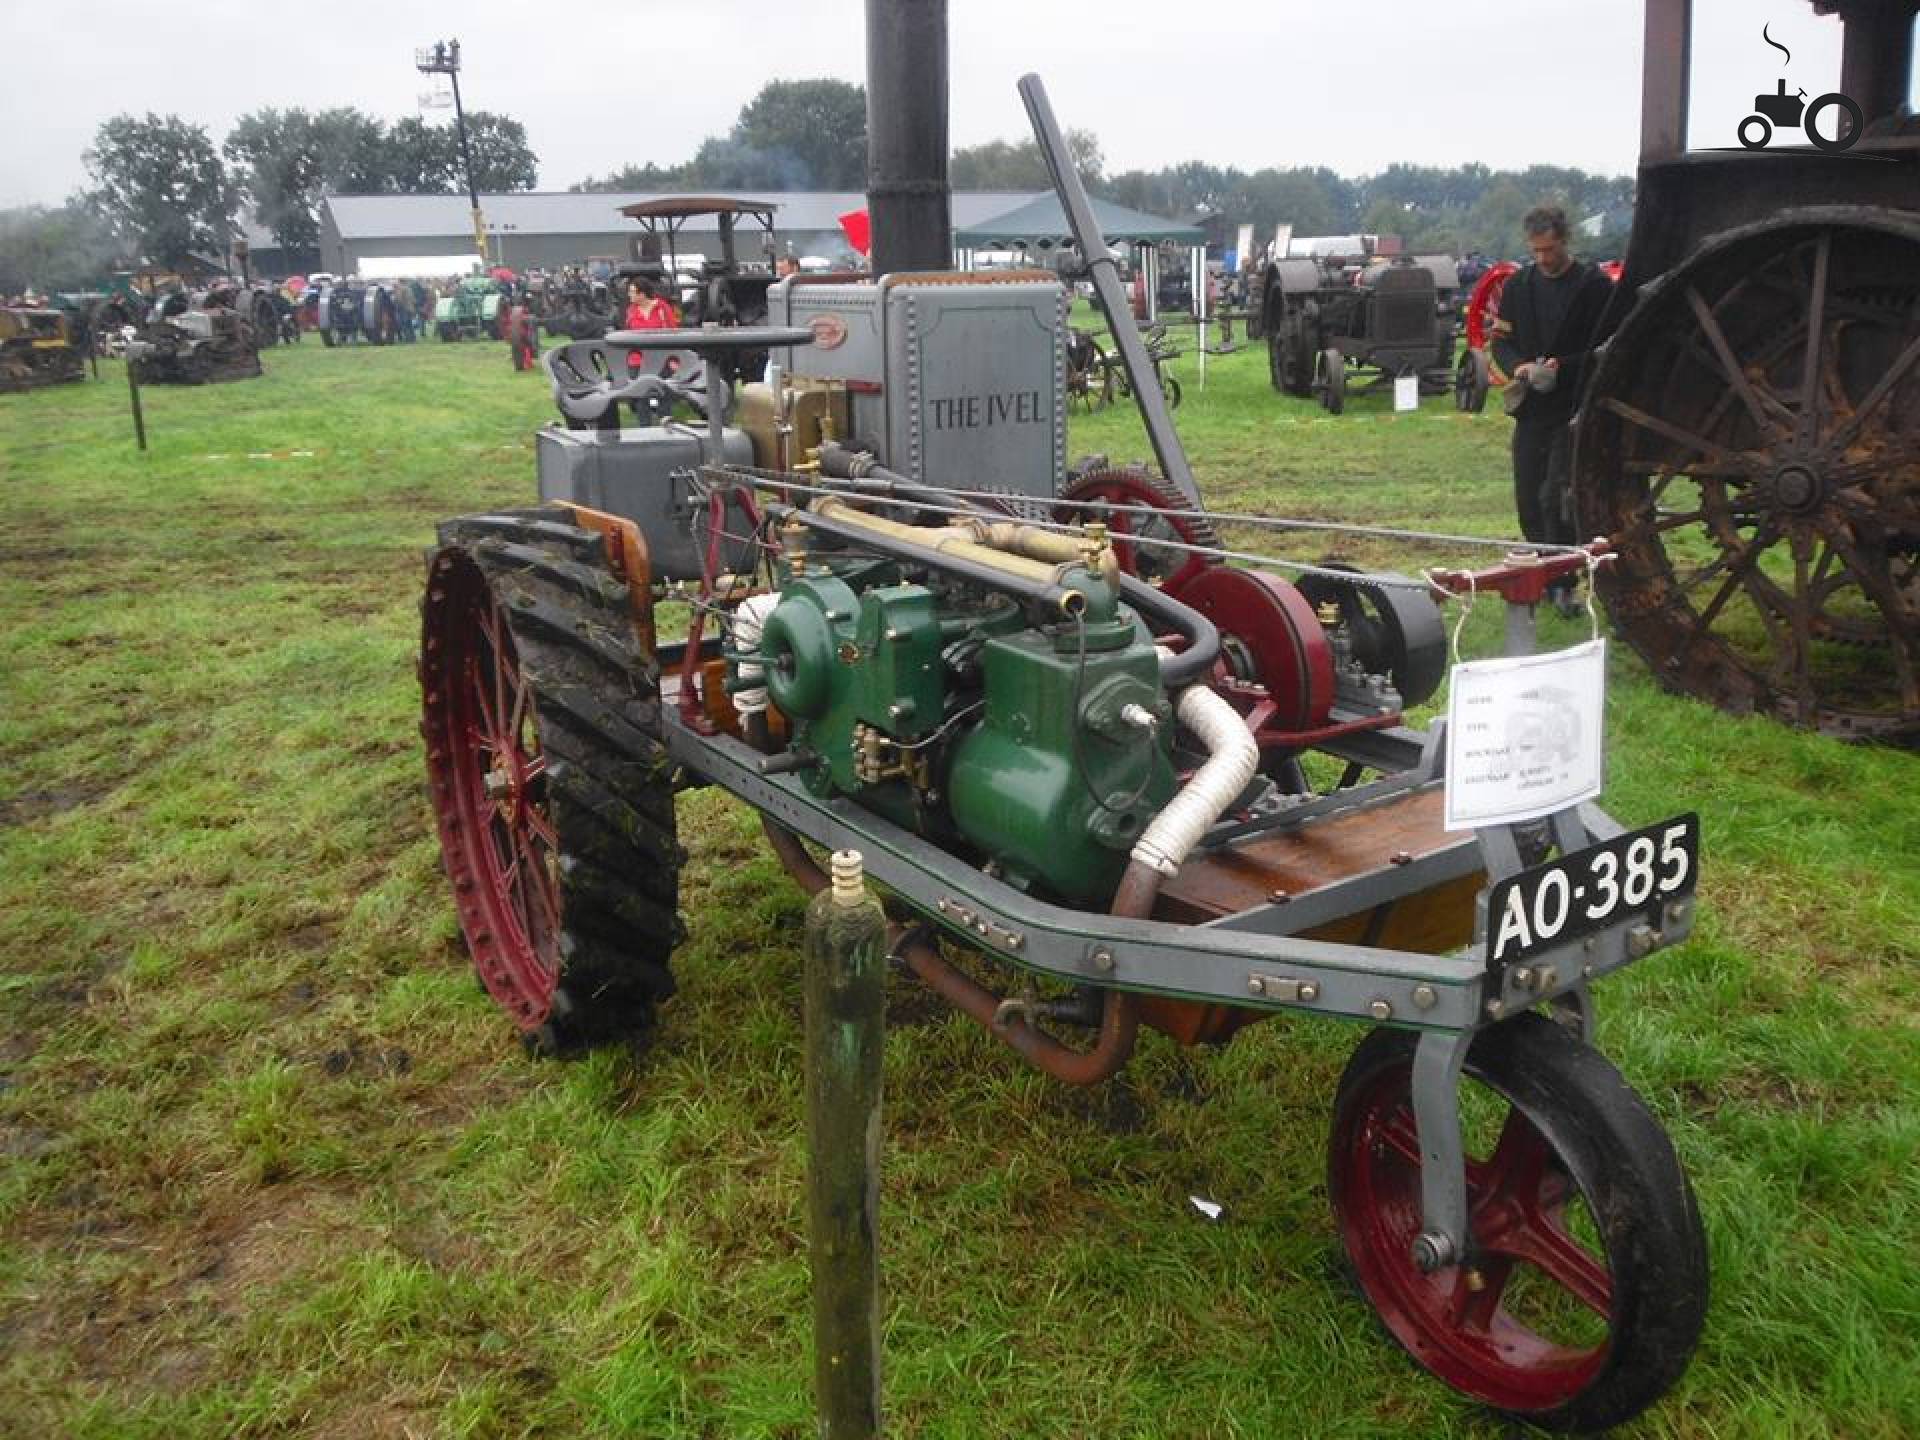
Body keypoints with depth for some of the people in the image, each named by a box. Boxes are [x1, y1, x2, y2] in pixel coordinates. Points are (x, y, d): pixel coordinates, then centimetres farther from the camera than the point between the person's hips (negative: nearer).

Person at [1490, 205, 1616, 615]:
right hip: (1532, 408, 5)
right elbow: (1501, 340, 10)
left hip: (1575, 409, -5)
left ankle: (1562, 582, -3)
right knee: (1529, 500, 9)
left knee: (1556, 497, -12)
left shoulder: (1595, 285, -5)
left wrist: (1563, 365, -20)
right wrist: (1517, 366, -11)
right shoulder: (1518, 286, 9)